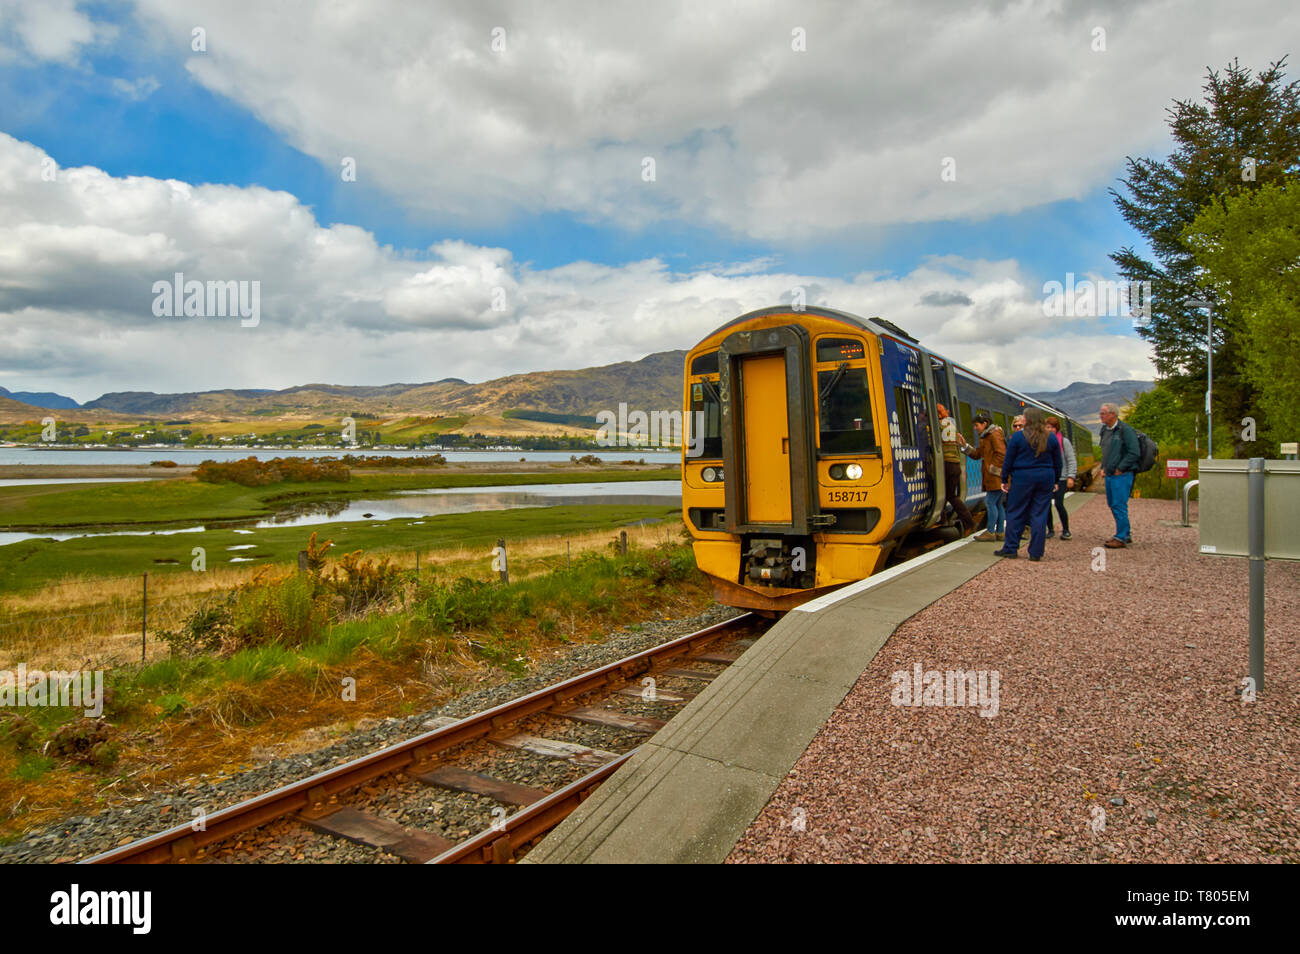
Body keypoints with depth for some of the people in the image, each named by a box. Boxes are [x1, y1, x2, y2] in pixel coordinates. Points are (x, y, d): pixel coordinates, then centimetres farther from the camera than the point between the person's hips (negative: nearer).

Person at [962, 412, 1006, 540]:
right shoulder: (986, 437, 21)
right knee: (998, 503, 11)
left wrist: (993, 469, -17)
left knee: (990, 502, -8)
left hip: (996, 478, -10)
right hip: (991, 478, 10)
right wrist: (965, 446, 11)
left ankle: (990, 531, -4)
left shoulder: (995, 435, -11)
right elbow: (977, 454, 22)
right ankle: (999, 532, 15)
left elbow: (1001, 454, -19)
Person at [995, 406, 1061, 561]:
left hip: (1022, 478, -3)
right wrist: (1056, 481, 19)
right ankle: (1036, 552, 6)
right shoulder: (1051, 438, 6)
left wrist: (1005, 480, 4)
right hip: (1045, 478, 3)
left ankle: (1010, 548, 8)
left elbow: (1008, 460, -4)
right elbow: (1058, 462, 11)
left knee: (1015, 513, 6)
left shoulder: (1017, 436, -6)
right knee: (1039, 515, 5)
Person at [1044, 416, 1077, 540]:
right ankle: (1050, 530, 17)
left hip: (1061, 478, -3)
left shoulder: (1064, 441, 0)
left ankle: (1066, 530, 8)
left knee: (1059, 504, -8)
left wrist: (1071, 476, -8)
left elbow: (1071, 460, 0)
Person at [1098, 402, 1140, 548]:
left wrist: (1120, 469, -16)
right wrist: (1103, 467, 14)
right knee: (1113, 505, 14)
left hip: (1121, 475, -9)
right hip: (1110, 475, 9)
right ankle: (1126, 534, 25)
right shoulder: (1105, 430, 13)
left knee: (1119, 506, -8)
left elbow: (1134, 453, -17)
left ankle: (1121, 538, -1)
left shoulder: (1125, 430, -13)